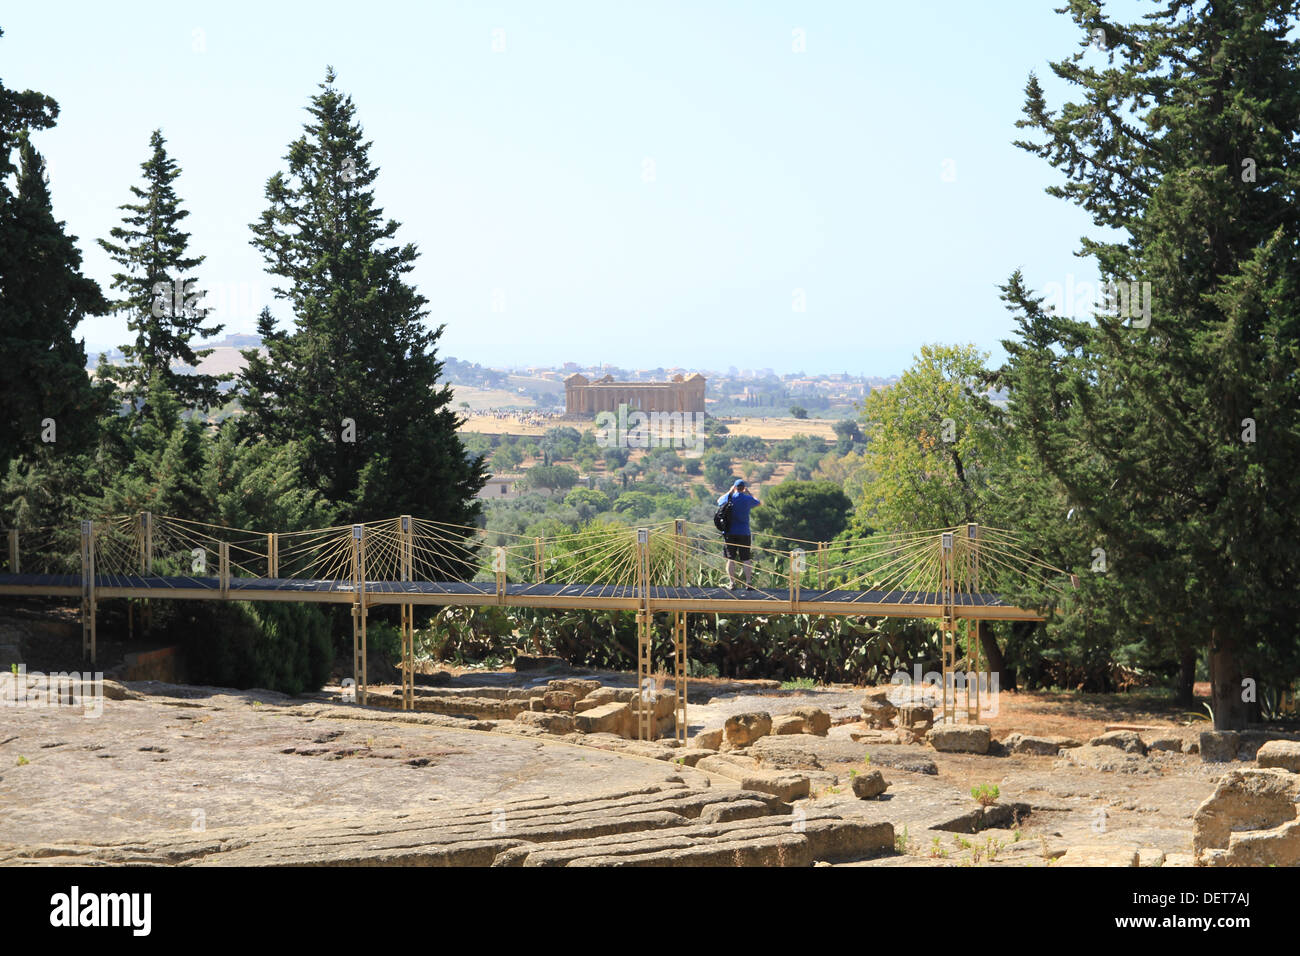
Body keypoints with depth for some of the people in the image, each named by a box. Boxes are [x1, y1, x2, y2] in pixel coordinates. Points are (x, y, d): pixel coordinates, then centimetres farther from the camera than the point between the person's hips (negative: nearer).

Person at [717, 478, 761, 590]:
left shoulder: (729, 498, -1)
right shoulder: (748, 499, -4)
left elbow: (719, 501, 23)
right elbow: (759, 503, 18)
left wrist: (730, 492, 26)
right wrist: (749, 493, 26)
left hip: (730, 533, 1)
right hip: (744, 533, -1)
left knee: (731, 559, 5)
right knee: (746, 559, 3)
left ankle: (732, 582, 4)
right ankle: (748, 582, 0)